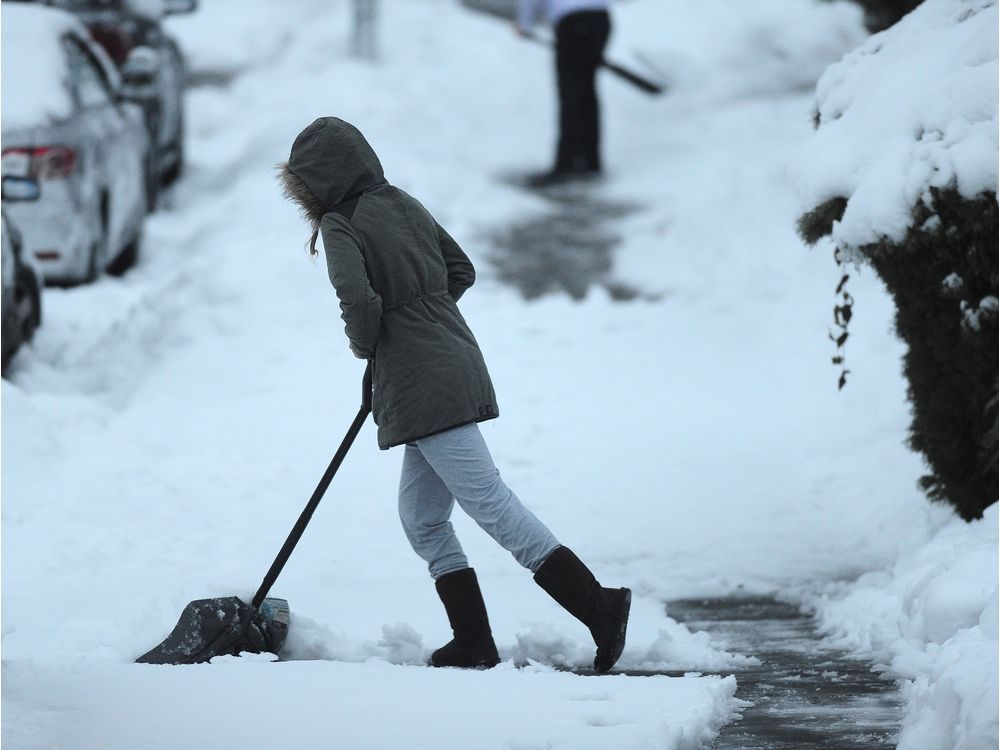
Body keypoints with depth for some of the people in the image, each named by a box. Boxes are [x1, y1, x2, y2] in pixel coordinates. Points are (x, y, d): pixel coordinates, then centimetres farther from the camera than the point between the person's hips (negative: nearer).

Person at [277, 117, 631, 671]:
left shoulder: (340, 227, -9)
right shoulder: (401, 204, 14)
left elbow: (359, 300, -23)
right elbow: (460, 271, 20)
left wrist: (364, 347, -3)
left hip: (421, 388, -9)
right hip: (455, 370, 9)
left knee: (491, 504, -9)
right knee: (422, 520, 14)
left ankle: (597, 606, -14)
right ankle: (473, 644, 11)